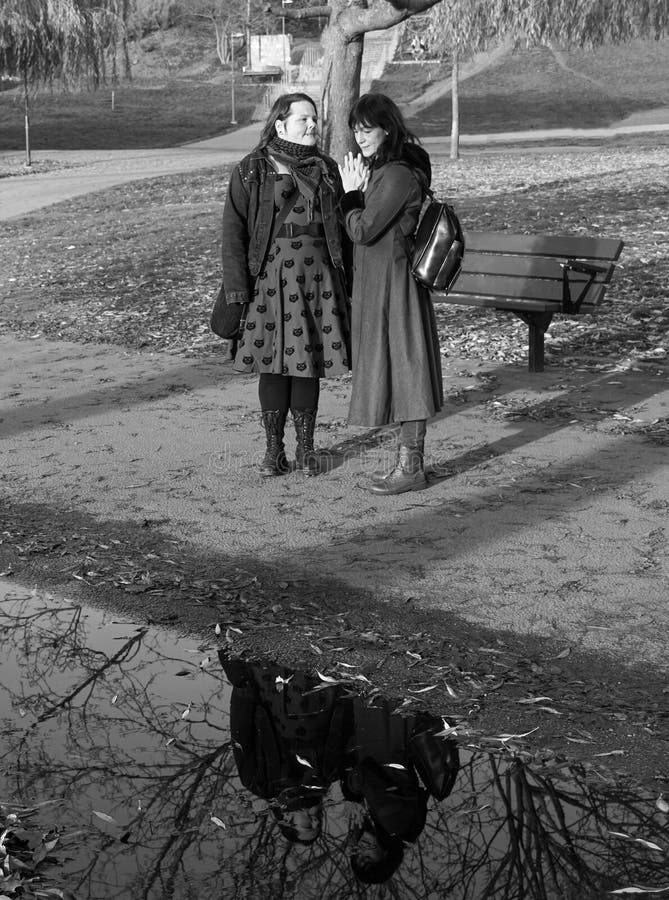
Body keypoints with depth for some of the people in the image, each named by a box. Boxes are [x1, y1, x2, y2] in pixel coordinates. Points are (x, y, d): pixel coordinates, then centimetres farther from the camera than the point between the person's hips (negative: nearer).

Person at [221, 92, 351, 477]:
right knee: (274, 363, 2)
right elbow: (234, 231, -3)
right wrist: (237, 287, -11)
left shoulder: (327, 170, 10)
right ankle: (274, 447, 13)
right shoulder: (251, 172, 0)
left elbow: (341, 229, 13)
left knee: (308, 362, 5)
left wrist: (344, 283, 7)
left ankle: (306, 446, 17)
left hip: (317, 278, 2)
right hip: (270, 276, -2)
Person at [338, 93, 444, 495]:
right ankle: (410, 460, 21)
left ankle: (411, 466, 4)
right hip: (377, 281, 10)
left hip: (393, 282, -10)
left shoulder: (398, 175, -19)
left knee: (404, 367, -3)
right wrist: (358, 193, 0)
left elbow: (363, 231, -19)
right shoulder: (382, 169, 13)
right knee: (395, 369, 13)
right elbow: (364, 229, 14)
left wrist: (351, 194, -5)